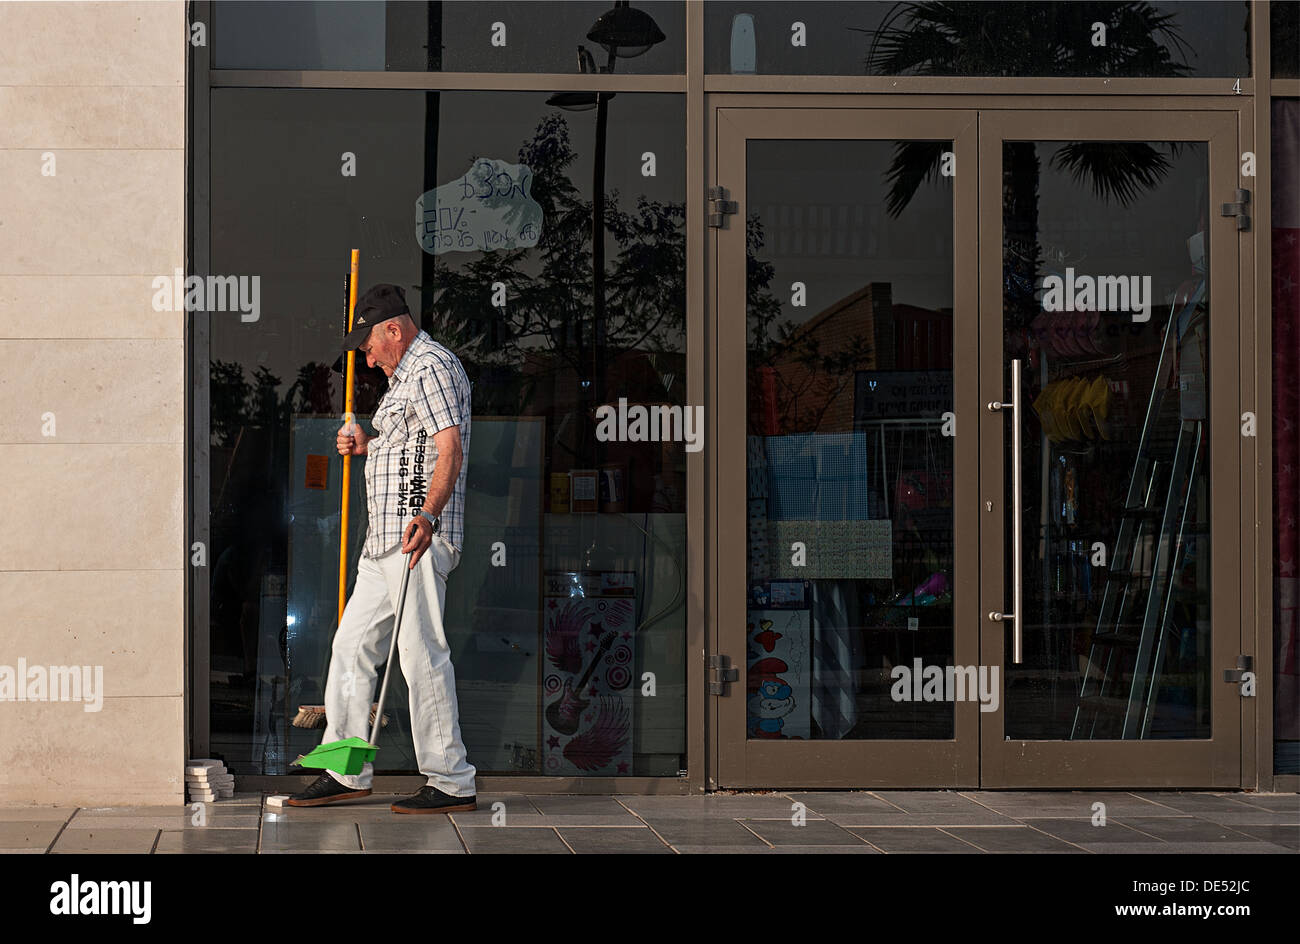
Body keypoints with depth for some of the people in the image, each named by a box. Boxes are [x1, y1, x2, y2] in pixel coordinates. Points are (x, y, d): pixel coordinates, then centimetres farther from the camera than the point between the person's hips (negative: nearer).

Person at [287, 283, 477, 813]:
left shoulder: (433, 367, -10)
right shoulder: (405, 375, 24)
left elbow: (449, 451, -22)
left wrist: (426, 516, -35)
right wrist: (366, 446, 16)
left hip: (421, 536, -11)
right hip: (385, 540, 11)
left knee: (422, 654, -11)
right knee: (352, 645, 12)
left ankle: (451, 783, -7)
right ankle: (347, 773, 19)